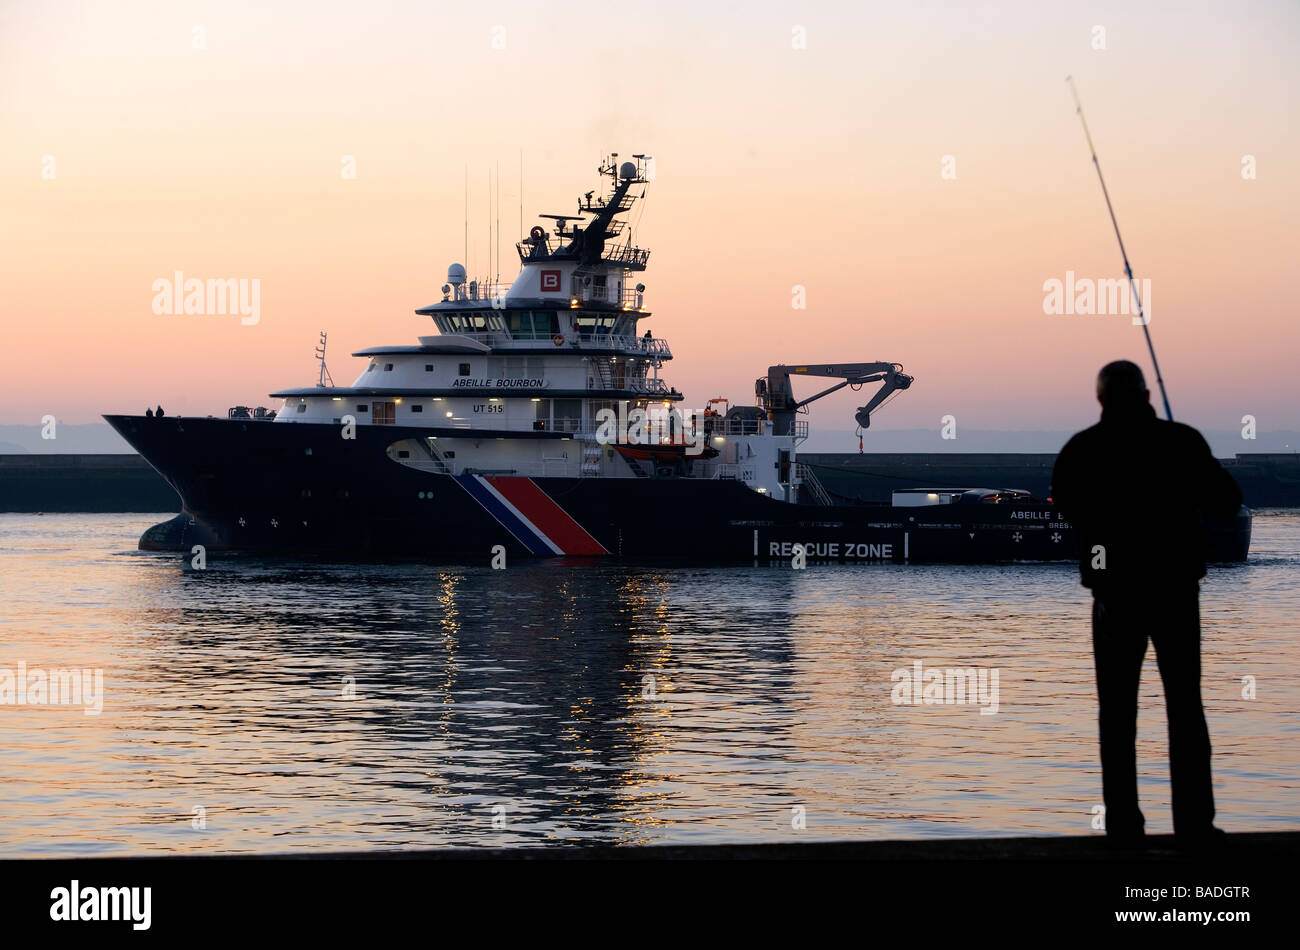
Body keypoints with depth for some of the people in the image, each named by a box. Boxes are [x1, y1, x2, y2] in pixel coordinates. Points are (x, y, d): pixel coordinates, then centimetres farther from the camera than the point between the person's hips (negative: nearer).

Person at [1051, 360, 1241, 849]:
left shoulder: (1080, 450, -5)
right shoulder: (1182, 441, -7)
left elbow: (1065, 507, 9)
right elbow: (1227, 501, 0)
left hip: (1115, 590, 0)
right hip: (1176, 587, 0)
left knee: (1117, 709, 7)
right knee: (1185, 705, 7)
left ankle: (1124, 824, 4)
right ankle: (1194, 822, 4)